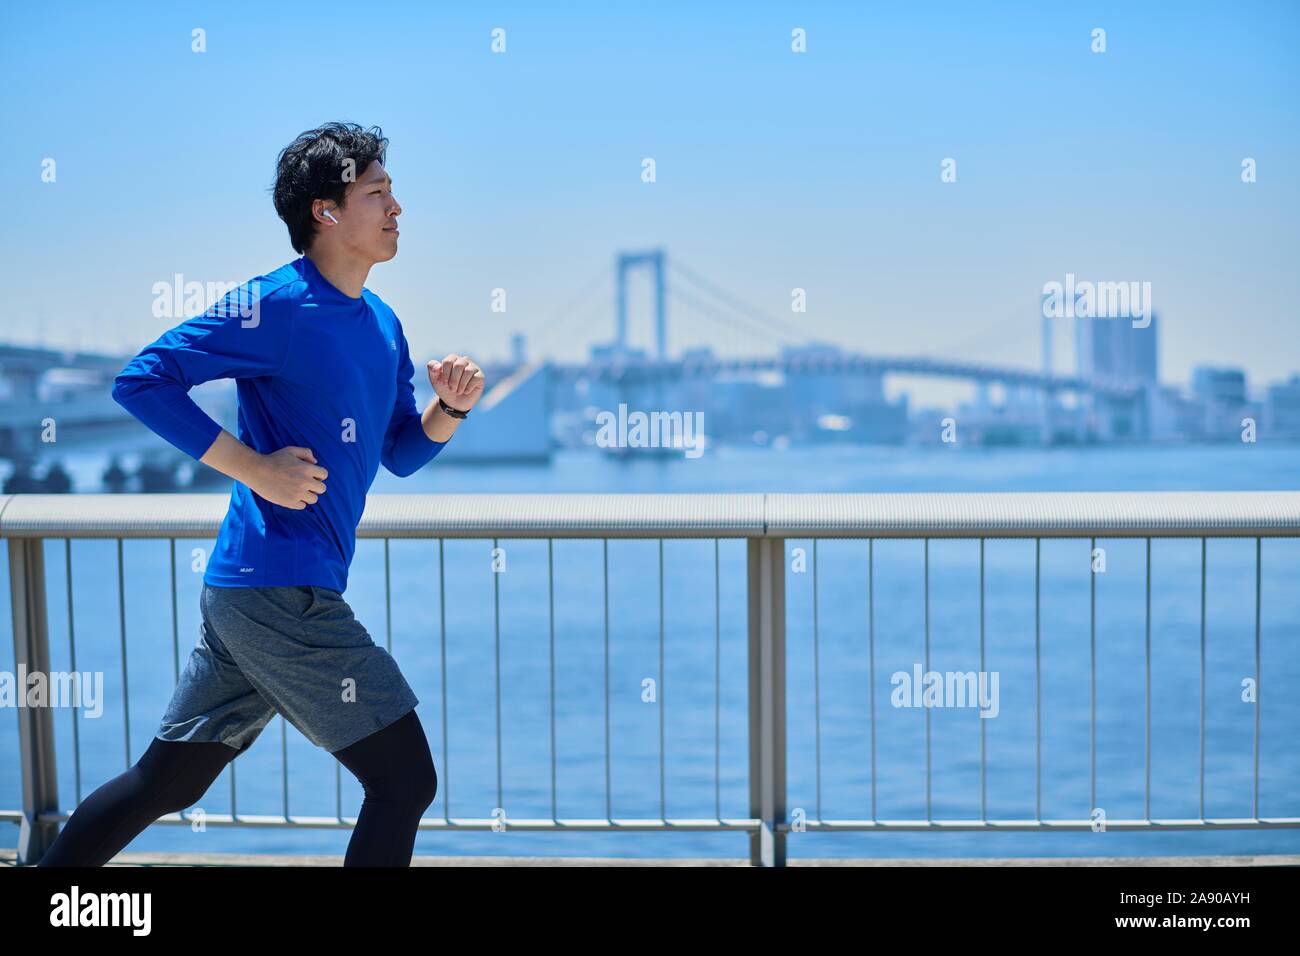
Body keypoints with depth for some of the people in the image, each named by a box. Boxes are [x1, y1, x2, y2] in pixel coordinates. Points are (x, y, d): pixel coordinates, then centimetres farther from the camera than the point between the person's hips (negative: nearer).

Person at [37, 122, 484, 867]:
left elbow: (400, 453, 20)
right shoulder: (278, 305, -12)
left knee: (168, 782, 17)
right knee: (406, 781, -3)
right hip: (279, 589, -8)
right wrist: (256, 467, -17)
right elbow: (142, 380, -15)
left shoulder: (382, 323, 14)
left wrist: (451, 407, 1)